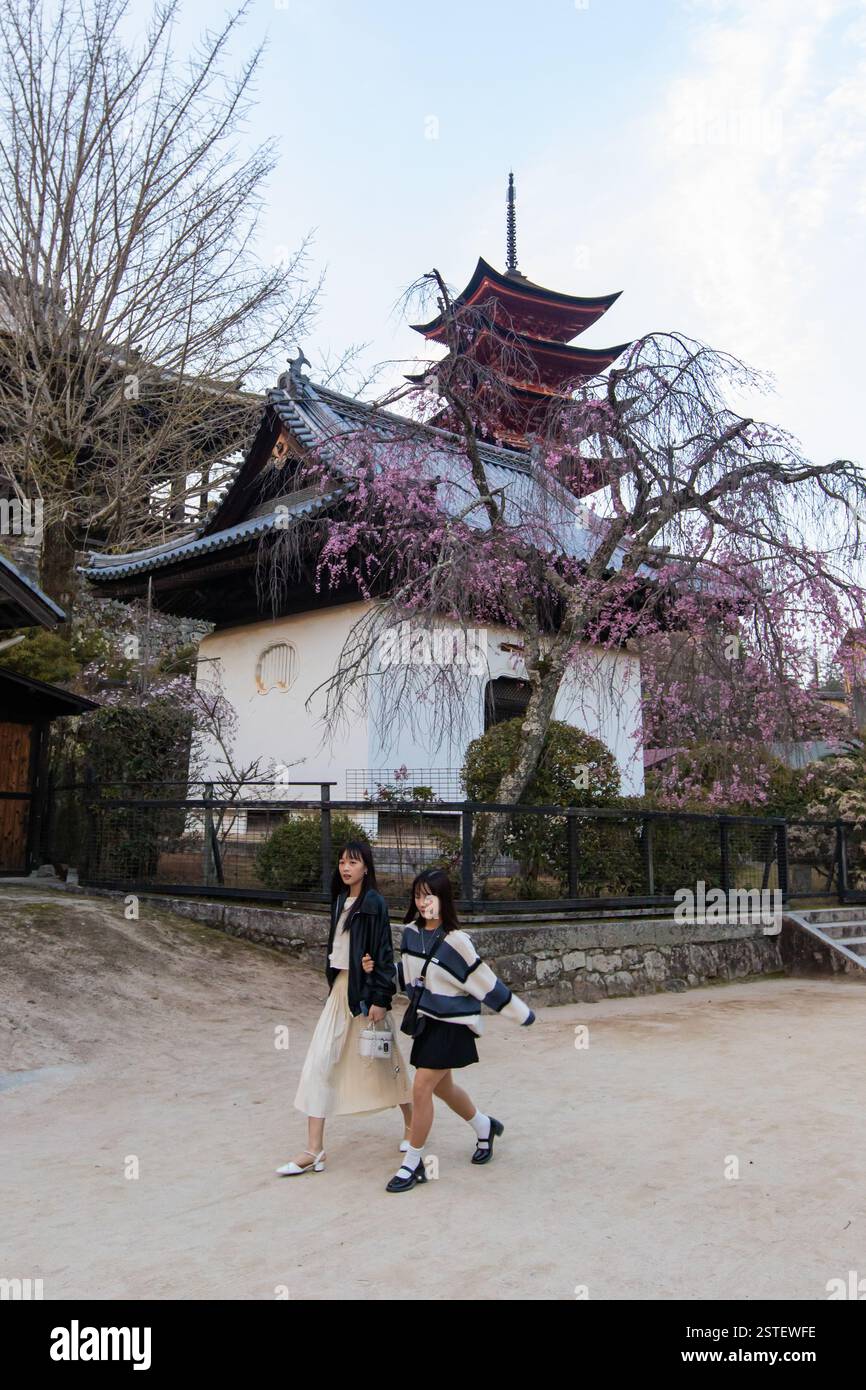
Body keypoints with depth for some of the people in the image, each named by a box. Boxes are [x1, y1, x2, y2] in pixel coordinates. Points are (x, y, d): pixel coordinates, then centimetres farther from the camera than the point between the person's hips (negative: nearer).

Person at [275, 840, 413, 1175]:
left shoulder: (374, 903, -13)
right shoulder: (341, 900, 9)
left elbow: (383, 953, -15)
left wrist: (380, 999, -18)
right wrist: (333, 985, 19)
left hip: (365, 990, -7)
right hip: (340, 988, 7)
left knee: (382, 1060, 9)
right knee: (320, 1061, 0)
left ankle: (412, 1122, 33)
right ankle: (314, 1150, 3)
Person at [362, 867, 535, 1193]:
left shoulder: (455, 941, -21)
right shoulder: (410, 933, -1)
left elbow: (485, 982, -14)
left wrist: (520, 1013, -9)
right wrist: (377, 968, -2)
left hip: (451, 1025, -7)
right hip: (426, 1020, 7)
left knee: (421, 1090, -8)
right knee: (442, 1087, 20)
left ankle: (413, 1163, 11)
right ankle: (485, 1126, 47)